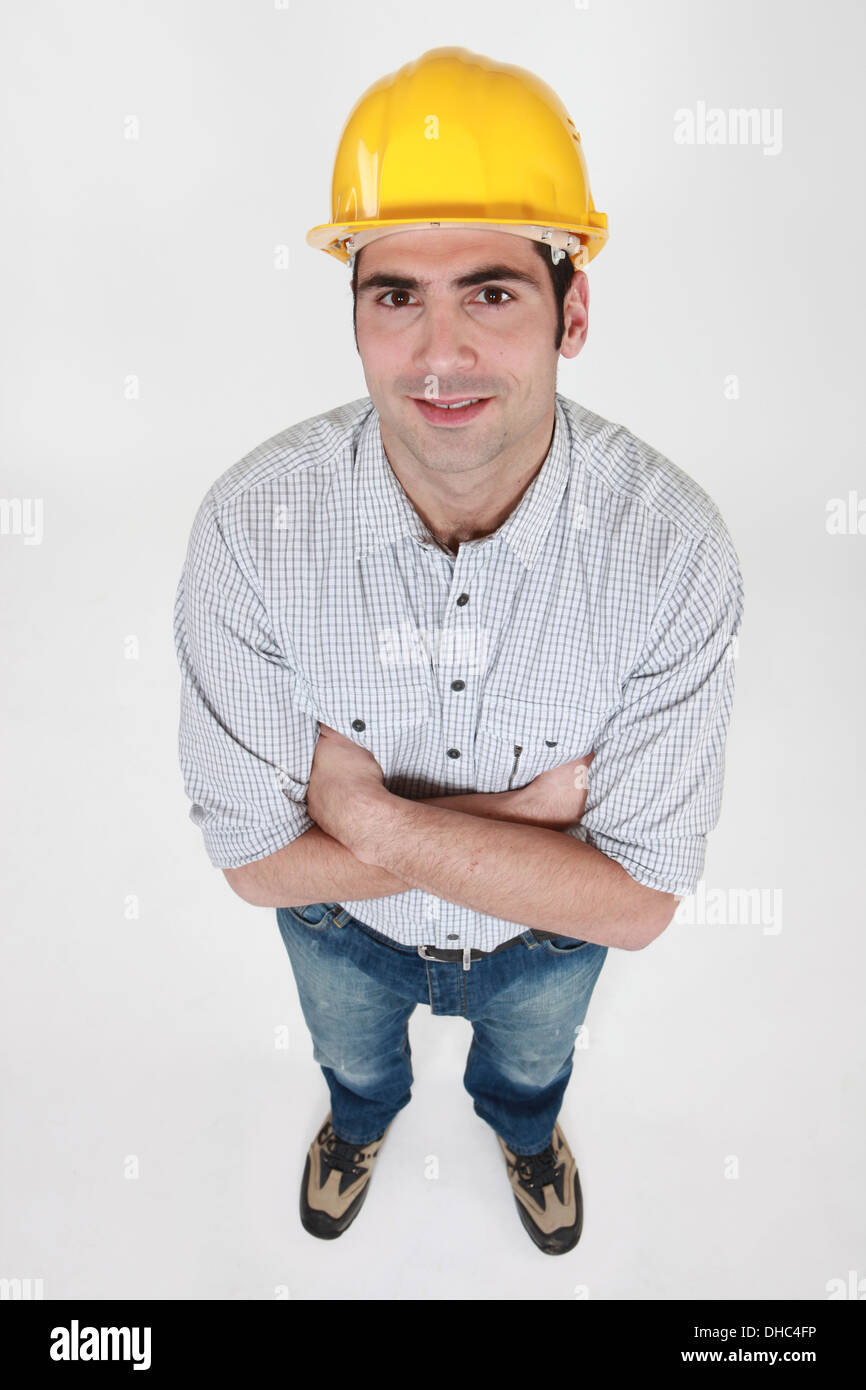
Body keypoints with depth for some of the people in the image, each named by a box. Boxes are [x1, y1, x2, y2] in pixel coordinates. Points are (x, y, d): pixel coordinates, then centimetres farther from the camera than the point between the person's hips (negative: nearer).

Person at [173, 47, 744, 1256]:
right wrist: (531, 815, -32)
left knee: (532, 1058, 37)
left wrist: (378, 820, -34)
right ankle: (362, 1120, 77)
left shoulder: (673, 547, -34)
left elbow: (636, 900, -28)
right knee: (351, 1054, 36)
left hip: (547, 944, 1)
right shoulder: (250, 529, -33)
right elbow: (257, 857, -27)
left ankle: (524, 1129, 78)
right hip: (341, 930, 1)